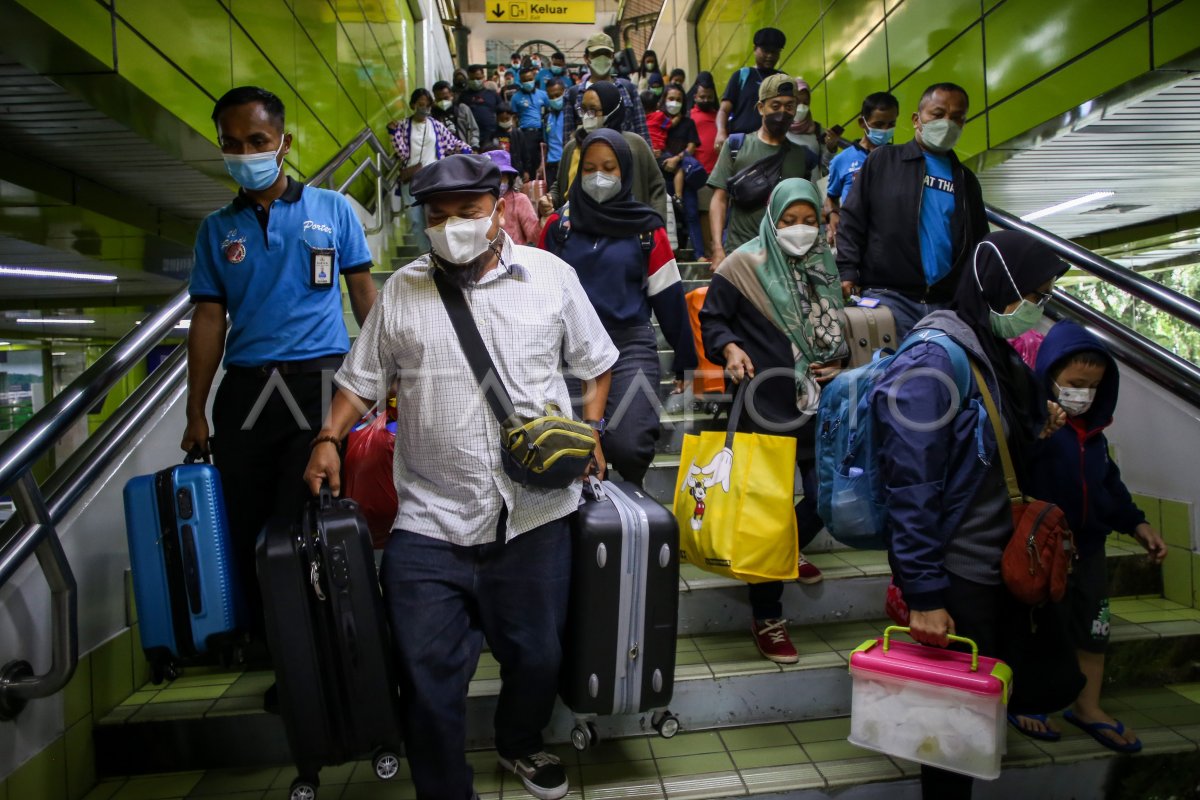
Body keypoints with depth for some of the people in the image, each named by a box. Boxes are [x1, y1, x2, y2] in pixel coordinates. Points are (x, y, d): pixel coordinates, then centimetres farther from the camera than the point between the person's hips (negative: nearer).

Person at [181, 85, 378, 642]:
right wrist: (196, 413, 7)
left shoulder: (332, 209, 8)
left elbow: (362, 291, 7)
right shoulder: (217, 228, 14)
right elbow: (209, 318, 11)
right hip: (243, 392, 3)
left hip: (319, 384, -3)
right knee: (246, 531, 7)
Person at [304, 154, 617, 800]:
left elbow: (594, 360, 12)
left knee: (537, 657, 16)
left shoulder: (550, 275, 4)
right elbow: (361, 376, 12)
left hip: (534, 513, 1)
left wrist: (589, 431, 0)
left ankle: (520, 746, 48)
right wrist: (329, 439, -2)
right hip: (430, 523, 0)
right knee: (427, 675, 4)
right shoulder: (401, 290, 7)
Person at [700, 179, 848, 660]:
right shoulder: (745, 263, -1)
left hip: (817, 403, 6)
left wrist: (839, 359, 6)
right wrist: (729, 348, -19)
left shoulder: (825, 265, 15)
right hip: (765, 403, -5)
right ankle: (766, 617, 12)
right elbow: (712, 318, 0)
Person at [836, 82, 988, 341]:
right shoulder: (883, 161, 8)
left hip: (948, 302, 5)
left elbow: (979, 244, 23)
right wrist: (848, 272, -9)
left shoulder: (966, 179, 21)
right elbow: (852, 220, 3)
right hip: (888, 295, -4)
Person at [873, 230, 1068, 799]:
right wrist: (923, 595, -21)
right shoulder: (931, 362, -19)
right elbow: (910, 487, -22)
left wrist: (1040, 424, 2)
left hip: (1002, 569, 9)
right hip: (956, 580, -9)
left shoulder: (1000, 357, 9)